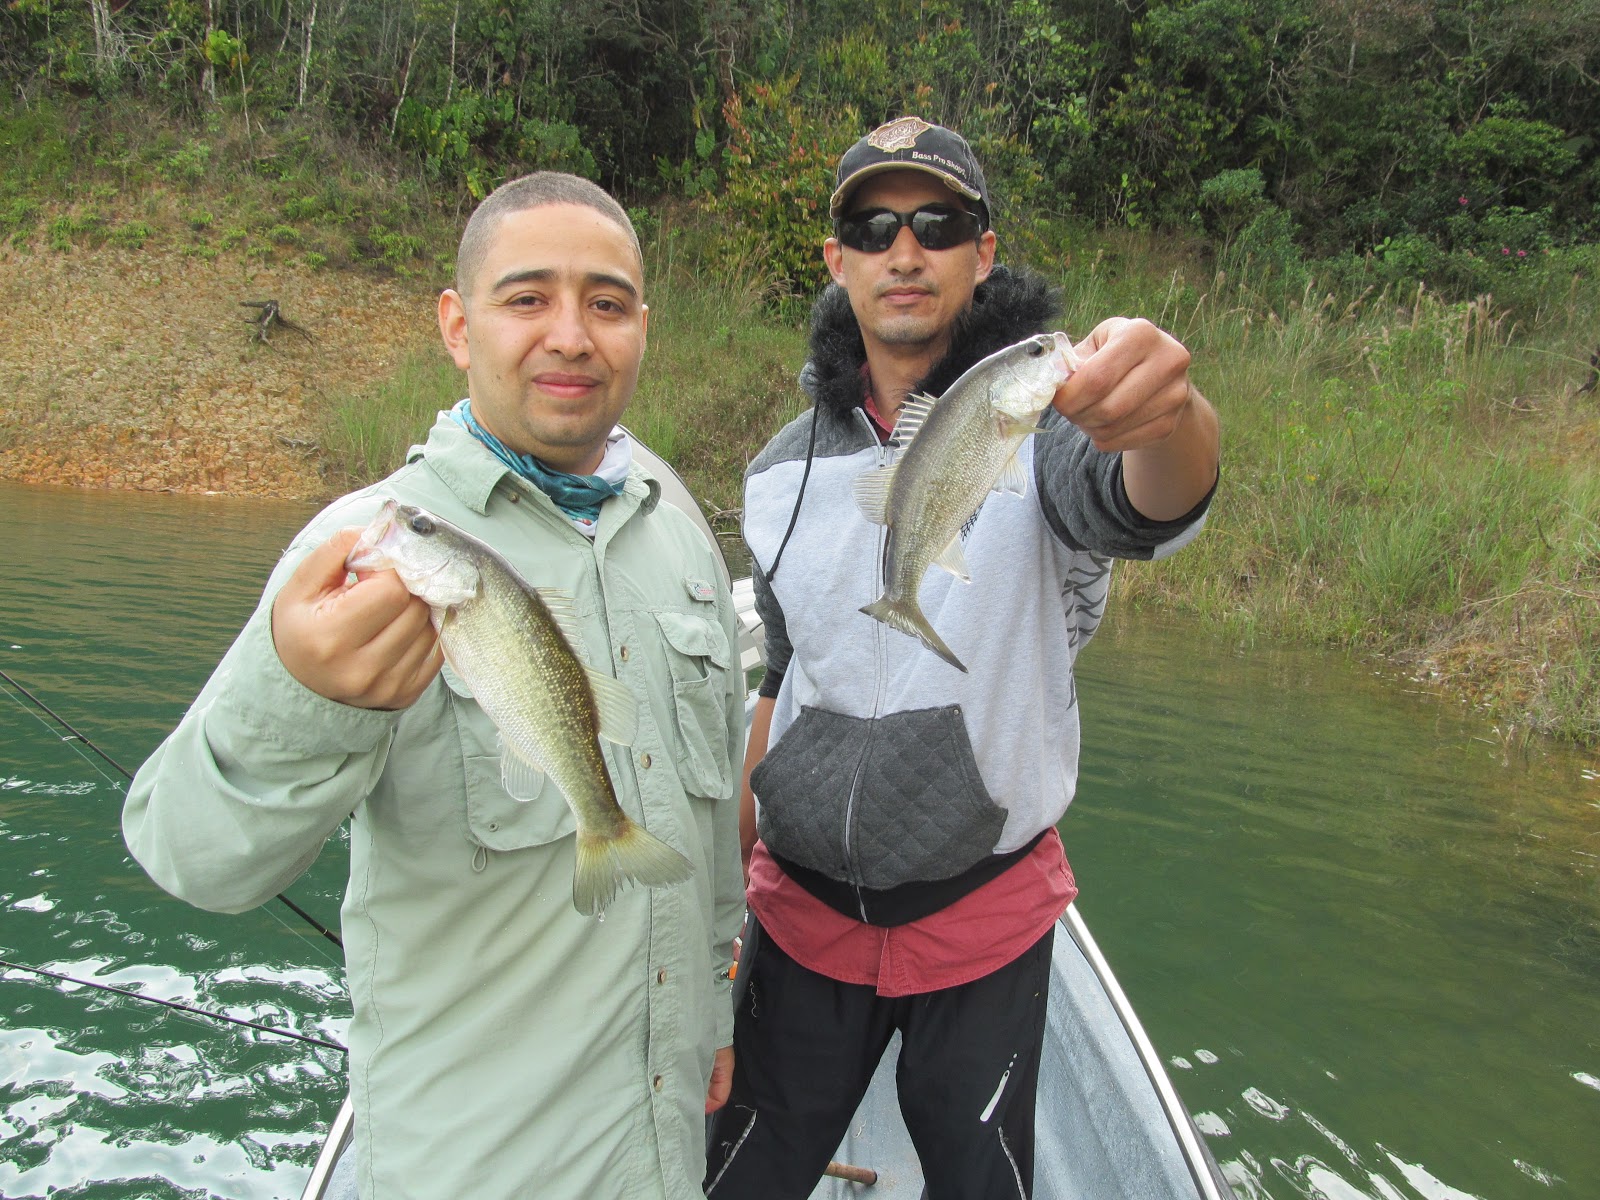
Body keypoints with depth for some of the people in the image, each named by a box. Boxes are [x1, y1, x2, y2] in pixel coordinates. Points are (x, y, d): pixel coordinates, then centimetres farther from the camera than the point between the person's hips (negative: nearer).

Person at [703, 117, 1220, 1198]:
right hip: (804, 905, 3)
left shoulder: (1043, 415, -12)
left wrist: (1170, 415, -59)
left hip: (986, 916, -3)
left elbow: (1142, 507, -36)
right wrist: (728, 864, 9)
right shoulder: (785, 469, 1)